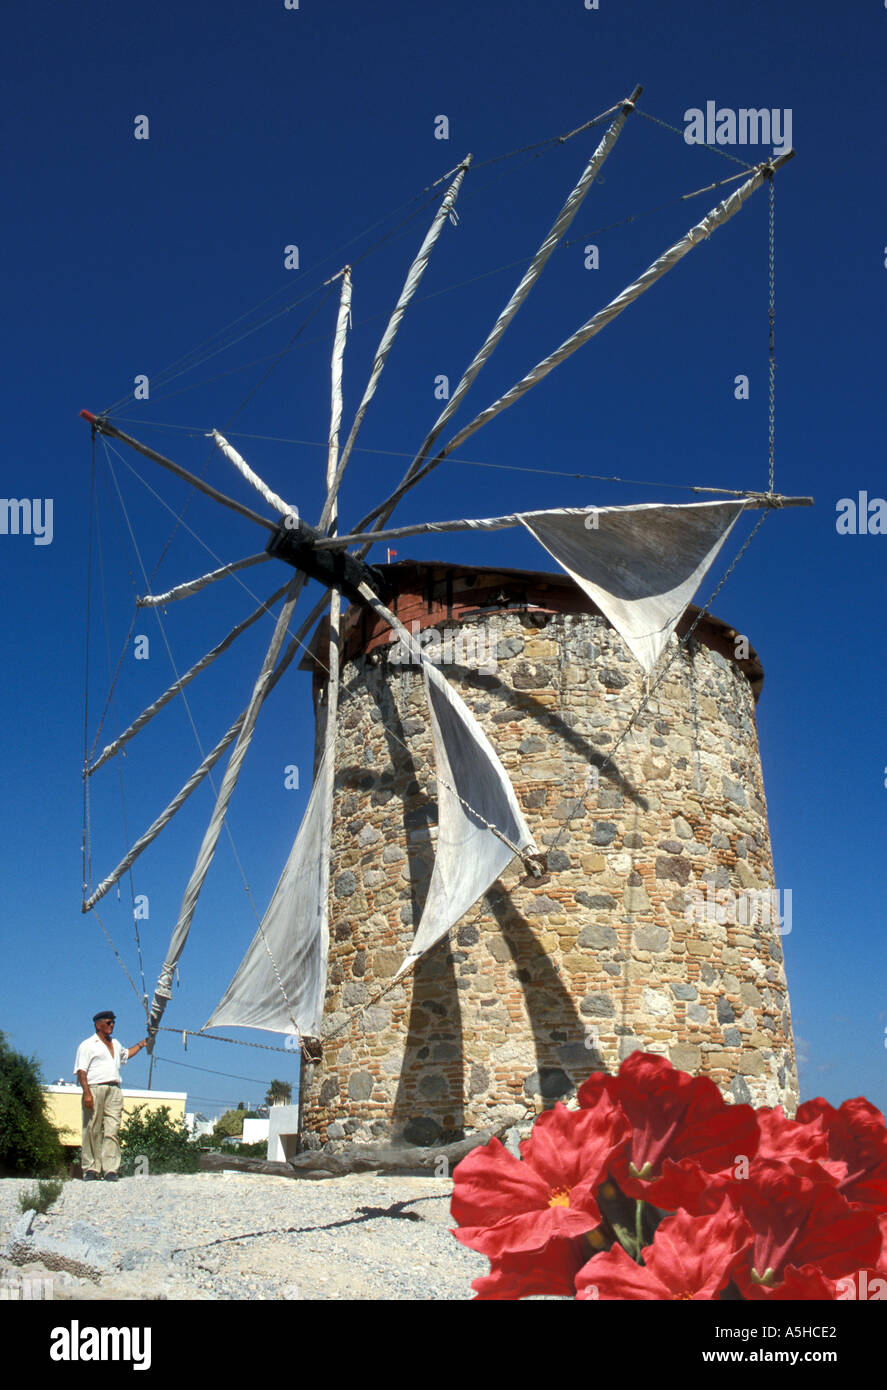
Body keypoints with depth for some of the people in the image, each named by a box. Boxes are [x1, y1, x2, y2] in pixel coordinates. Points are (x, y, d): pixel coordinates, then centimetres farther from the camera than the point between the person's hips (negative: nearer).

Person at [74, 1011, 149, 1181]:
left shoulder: (115, 1044, 25)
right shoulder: (88, 1045, 4)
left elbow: (125, 1054, 49)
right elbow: (81, 1071, -6)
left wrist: (141, 1045, 43)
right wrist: (86, 1093, -16)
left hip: (114, 1090, 5)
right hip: (95, 1089, -5)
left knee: (112, 1131, -5)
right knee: (92, 1131, -3)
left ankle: (110, 1170, -8)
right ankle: (90, 1169, 3)